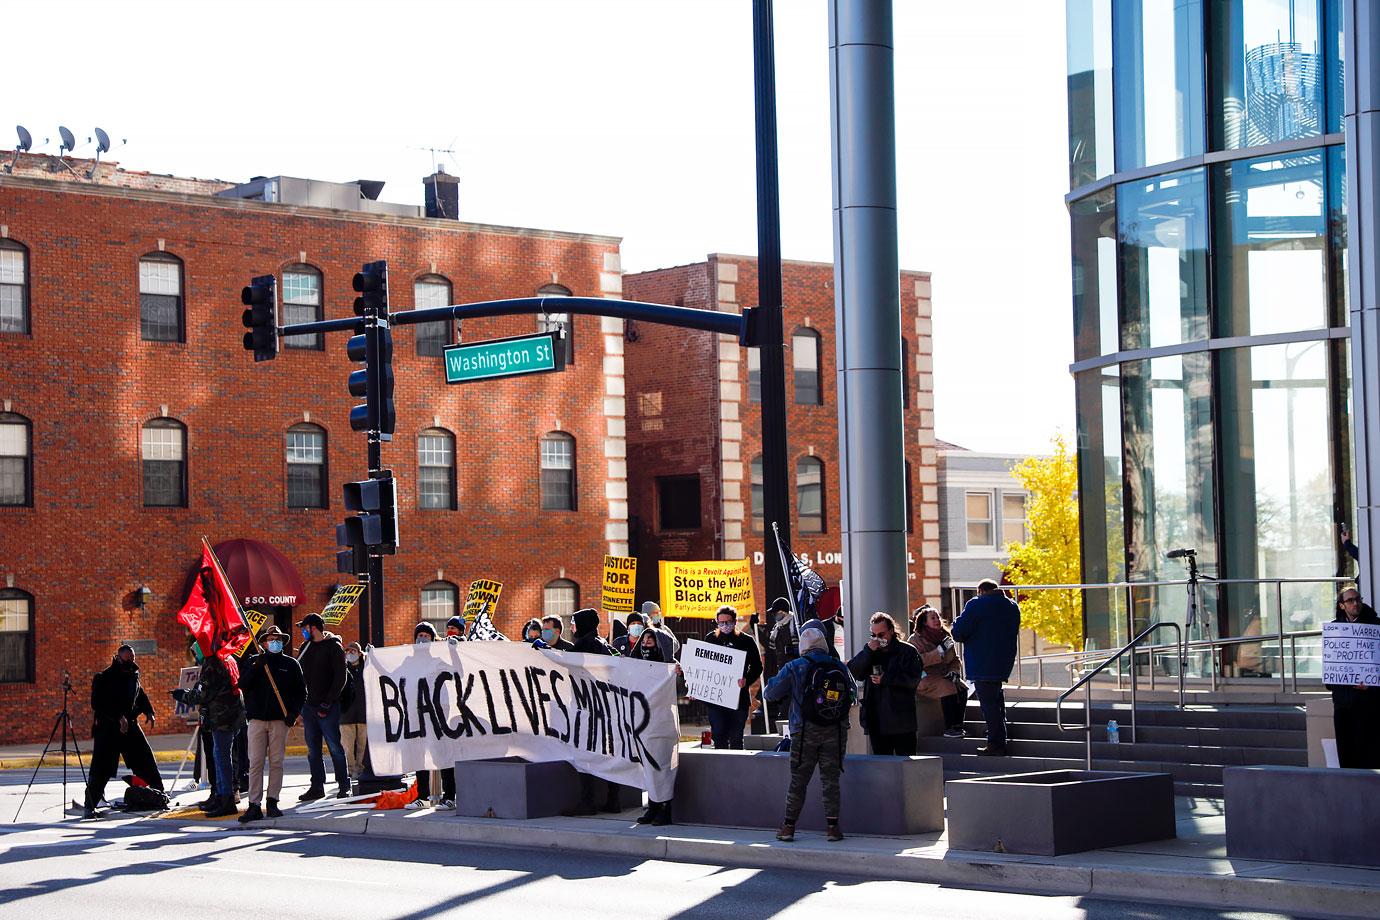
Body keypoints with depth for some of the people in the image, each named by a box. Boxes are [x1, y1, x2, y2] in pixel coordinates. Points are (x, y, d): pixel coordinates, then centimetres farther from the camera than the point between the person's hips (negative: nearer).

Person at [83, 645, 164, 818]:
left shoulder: (133, 676, 9)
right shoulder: (103, 678, -12)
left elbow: (141, 696, 23)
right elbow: (98, 704, -19)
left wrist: (149, 712, 5)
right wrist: (118, 717, -26)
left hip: (130, 725, 6)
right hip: (107, 727, -6)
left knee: (146, 760, 10)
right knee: (101, 768, -9)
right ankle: (90, 806, -3)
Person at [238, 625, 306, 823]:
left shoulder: (291, 664, 10)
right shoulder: (253, 661, 11)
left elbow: (300, 691, 11)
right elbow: (242, 684, -2)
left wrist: (294, 712, -1)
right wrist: (256, 667, -14)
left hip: (280, 720, 0)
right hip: (257, 719, 0)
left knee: (276, 762, 1)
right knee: (255, 763, -6)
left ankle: (272, 802, 8)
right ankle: (254, 805, -7)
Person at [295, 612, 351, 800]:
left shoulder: (333, 647, -4)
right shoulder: (306, 647, 14)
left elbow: (340, 678, -9)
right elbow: (298, 673, 18)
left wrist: (327, 703, -14)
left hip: (327, 707, -6)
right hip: (308, 705, 6)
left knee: (335, 747, -4)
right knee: (313, 749, 7)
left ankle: (344, 785, 2)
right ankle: (317, 786, 12)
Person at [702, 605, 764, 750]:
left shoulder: (746, 641, 2)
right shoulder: (710, 639, 8)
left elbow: (757, 667, 4)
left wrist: (746, 680, -15)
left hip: (739, 698, -1)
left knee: (736, 738, 4)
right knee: (719, 737, -3)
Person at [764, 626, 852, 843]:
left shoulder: (794, 668, -1)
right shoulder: (839, 668, 6)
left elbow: (770, 694, 4)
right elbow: (850, 697, 14)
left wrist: (788, 694, 24)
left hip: (805, 732, -1)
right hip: (835, 732, 2)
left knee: (798, 780, 5)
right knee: (831, 779, 7)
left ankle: (788, 826, 6)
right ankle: (832, 826, 4)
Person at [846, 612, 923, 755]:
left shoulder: (908, 651, 1)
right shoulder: (870, 653, 15)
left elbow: (913, 679, -11)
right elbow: (853, 672, 1)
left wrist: (886, 679, -14)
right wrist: (868, 651, -9)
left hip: (901, 722, -4)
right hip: (876, 721, 5)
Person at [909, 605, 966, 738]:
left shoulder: (945, 636, 13)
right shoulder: (916, 639, -6)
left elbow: (955, 659, 19)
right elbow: (916, 661, -21)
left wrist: (954, 672, -4)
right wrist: (939, 651, -24)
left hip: (943, 676, 6)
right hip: (924, 679, -6)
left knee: (962, 688, -23)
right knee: (949, 687, -32)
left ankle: (958, 725, -18)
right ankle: (948, 728, -29)